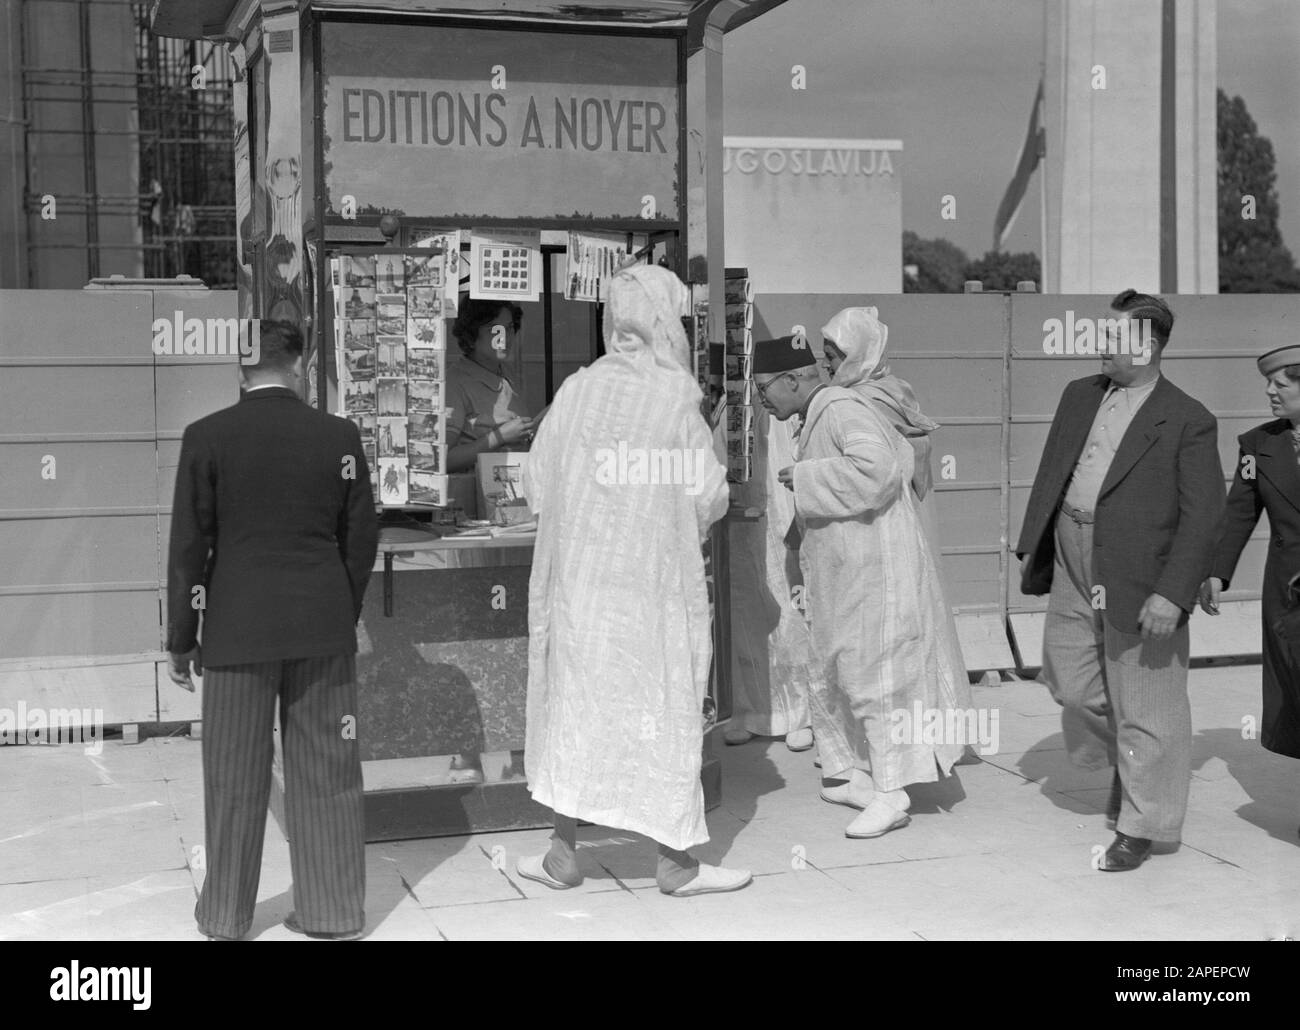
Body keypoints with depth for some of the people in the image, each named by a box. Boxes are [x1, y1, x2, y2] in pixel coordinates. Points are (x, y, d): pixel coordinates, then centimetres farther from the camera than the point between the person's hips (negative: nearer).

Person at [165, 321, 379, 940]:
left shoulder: (206, 437, -5)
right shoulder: (339, 436, 0)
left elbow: (189, 546, -3)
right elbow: (361, 539, 4)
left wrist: (181, 641, 4)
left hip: (237, 630, -1)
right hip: (325, 631, 2)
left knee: (235, 779, 9)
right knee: (326, 773, 9)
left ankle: (226, 917, 20)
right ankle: (333, 913, 17)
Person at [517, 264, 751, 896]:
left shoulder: (575, 390, -1)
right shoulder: (674, 398, -11)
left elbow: (535, 484, 4)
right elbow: (709, 497, -9)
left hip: (578, 574, 3)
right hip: (653, 579, -3)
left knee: (575, 704, 13)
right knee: (662, 710, 7)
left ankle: (563, 854, 19)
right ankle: (674, 861, 16)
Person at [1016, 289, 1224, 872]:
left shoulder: (1188, 421, -8)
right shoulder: (1078, 397, 10)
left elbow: (1202, 516, -12)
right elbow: (1050, 474, 17)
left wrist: (1173, 594, -19)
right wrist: (1031, 546, 12)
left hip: (1139, 582, -6)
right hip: (1073, 571, 6)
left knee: (1142, 708, 3)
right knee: (1072, 688, 14)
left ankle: (1140, 827, 18)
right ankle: (1127, 767, 41)